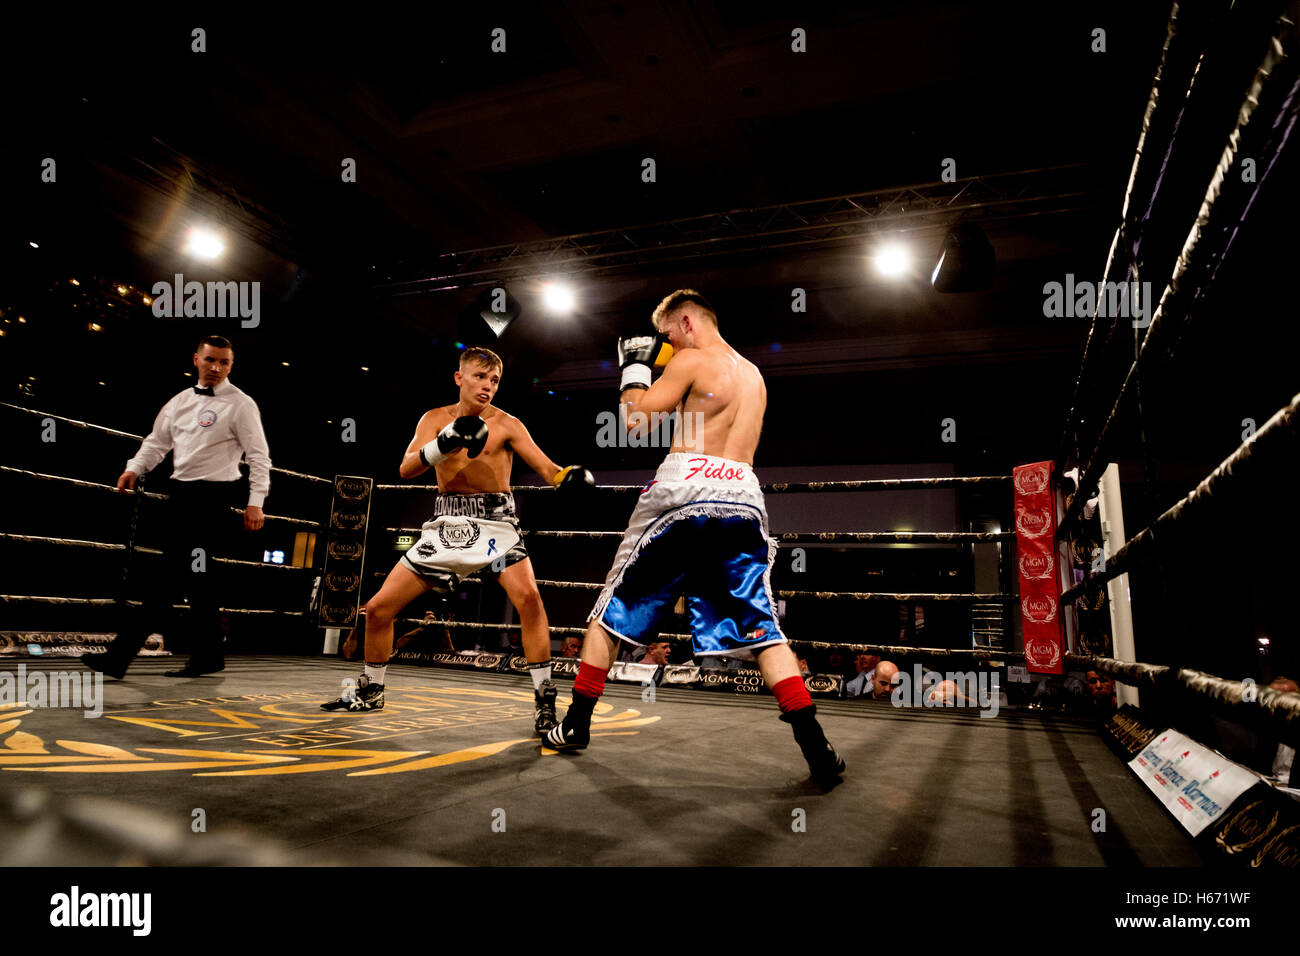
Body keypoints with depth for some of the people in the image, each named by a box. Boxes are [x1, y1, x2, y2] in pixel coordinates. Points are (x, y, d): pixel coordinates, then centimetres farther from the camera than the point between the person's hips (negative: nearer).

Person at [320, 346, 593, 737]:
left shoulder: (506, 424, -1)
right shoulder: (435, 419, 6)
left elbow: (546, 467, -11)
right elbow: (406, 469, -6)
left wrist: (571, 476, -34)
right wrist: (443, 444, -25)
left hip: (495, 522, -3)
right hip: (447, 525, 3)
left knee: (528, 598, -28)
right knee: (378, 608, 5)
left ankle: (544, 698, -15)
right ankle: (370, 692, 28)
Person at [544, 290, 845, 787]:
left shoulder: (692, 360, 1)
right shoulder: (753, 376, 23)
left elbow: (635, 420, -2)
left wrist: (635, 368, 14)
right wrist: (653, 367, 26)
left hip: (684, 490, -5)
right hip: (743, 498, 5)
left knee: (611, 612, 10)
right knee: (762, 629, 5)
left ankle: (577, 726, 18)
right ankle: (817, 749, -3)